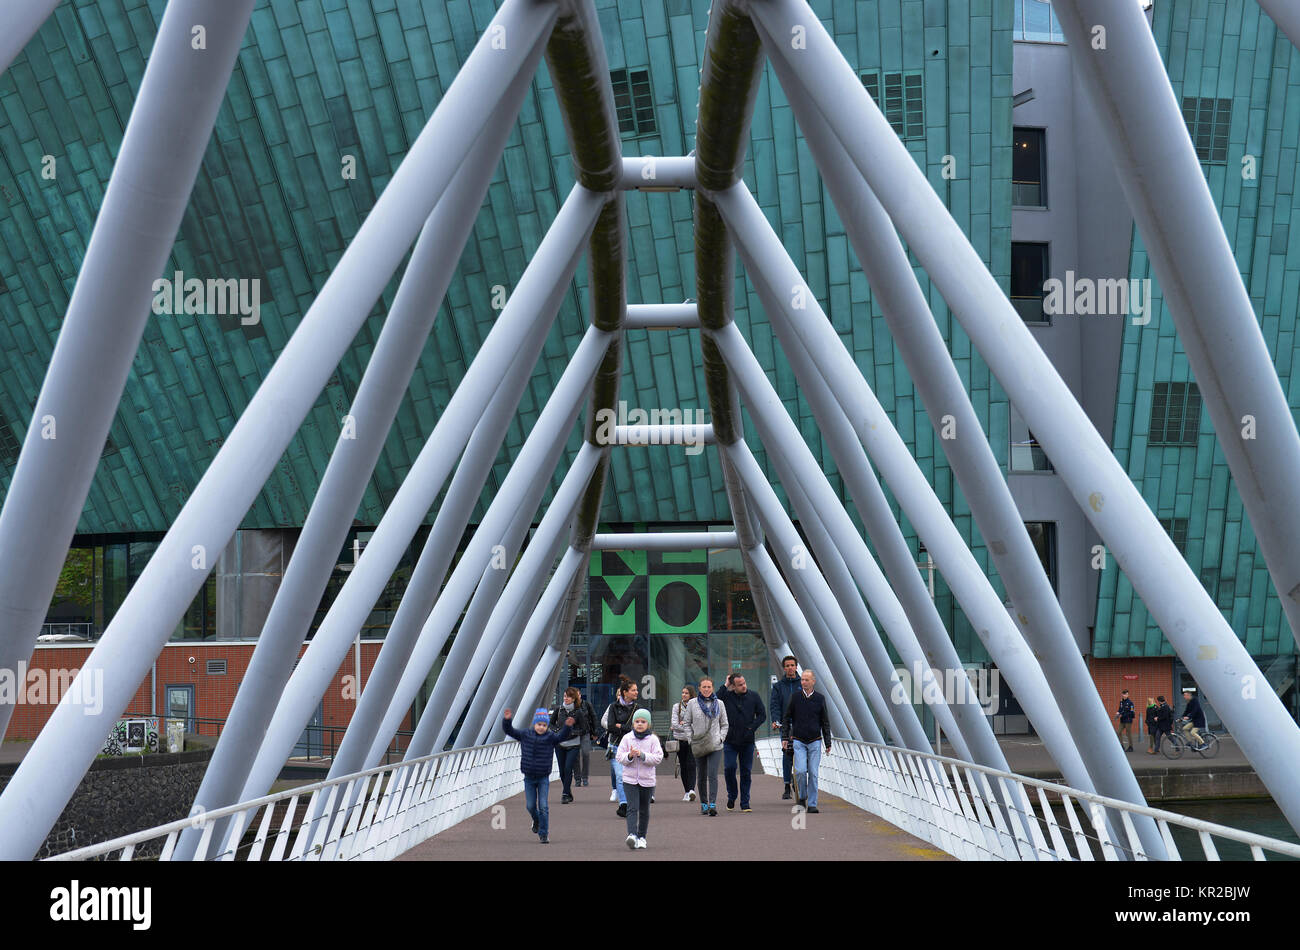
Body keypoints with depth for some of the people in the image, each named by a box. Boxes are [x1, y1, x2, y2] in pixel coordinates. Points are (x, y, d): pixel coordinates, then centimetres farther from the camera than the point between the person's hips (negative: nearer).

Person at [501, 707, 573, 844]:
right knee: (530, 805, 7)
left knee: (543, 806, -7)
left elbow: (562, 736, -20)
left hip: (543, 778, -2)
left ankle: (543, 834, 1)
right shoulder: (525, 736, 1)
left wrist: (567, 727, -37)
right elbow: (510, 731, 3)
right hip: (529, 777, 2)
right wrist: (507, 720, -13)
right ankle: (536, 820, 40)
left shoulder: (550, 738, -5)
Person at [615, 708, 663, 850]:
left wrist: (642, 755, -20)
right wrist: (629, 756, -19)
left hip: (647, 780, 1)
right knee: (632, 808, -14)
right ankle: (632, 834, -24)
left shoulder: (653, 739, -1)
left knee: (644, 810, 11)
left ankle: (641, 836, 23)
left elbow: (658, 758, -8)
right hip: (629, 779, -1)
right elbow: (619, 757, 1)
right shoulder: (627, 738, 2)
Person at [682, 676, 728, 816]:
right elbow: (687, 723, 9)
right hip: (698, 746, 1)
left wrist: (721, 738, -1)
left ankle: (713, 804, -18)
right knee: (701, 777, 7)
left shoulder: (719, 704, 7)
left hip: (715, 746, -1)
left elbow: (724, 724, 13)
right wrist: (691, 739, -2)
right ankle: (703, 804, 20)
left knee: (712, 775, -13)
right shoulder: (692, 704, 4)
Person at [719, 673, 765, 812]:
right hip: (730, 741, -1)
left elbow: (762, 715, 7)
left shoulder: (753, 697, 3)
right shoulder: (726, 696, -1)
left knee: (746, 772, 4)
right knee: (729, 768, -8)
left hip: (747, 741, 1)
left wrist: (752, 728, -7)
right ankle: (731, 797, 14)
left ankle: (745, 803, 12)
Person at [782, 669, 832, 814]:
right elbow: (787, 718, 9)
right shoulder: (795, 697, 1)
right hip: (799, 741, -1)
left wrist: (828, 743, 6)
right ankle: (802, 796, 10)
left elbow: (825, 722, 8)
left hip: (815, 742, 1)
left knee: (813, 773, -2)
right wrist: (784, 737, 1)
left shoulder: (820, 698, 3)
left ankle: (812, 804, 5)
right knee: (801, 771, -13)